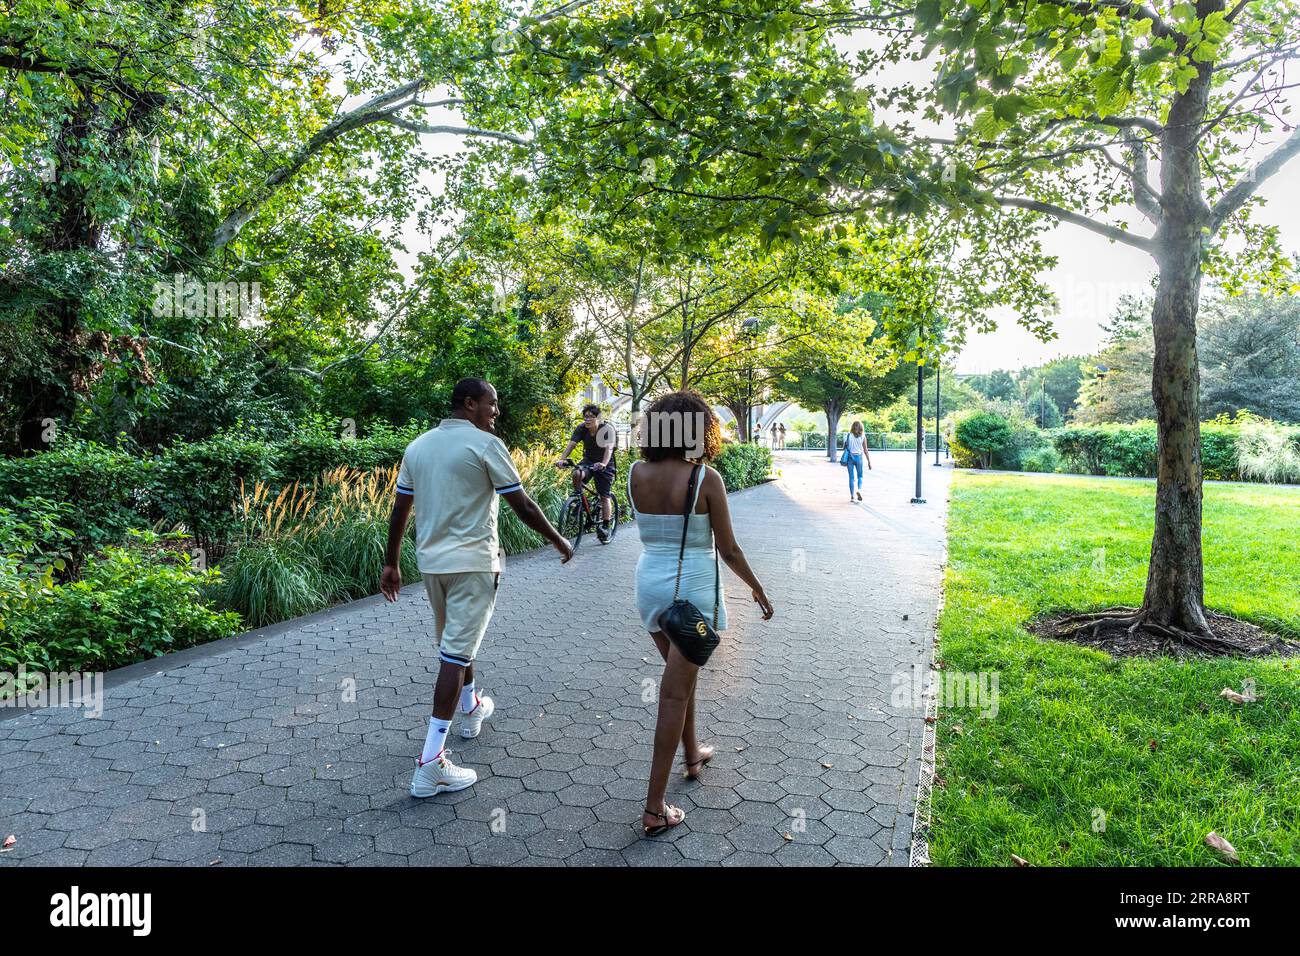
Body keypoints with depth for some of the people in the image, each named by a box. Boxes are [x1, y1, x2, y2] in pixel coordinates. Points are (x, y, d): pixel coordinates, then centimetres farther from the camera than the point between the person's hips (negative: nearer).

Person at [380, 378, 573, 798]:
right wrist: (558, 541, 4)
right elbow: (523, 505, -9)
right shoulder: (485, 444, -11)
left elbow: (399, 510, 8)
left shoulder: (418, 445, 8)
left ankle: (471, 710, 47)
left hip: (431, 561, 7)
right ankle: (430, 764, -4)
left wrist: (391, 563, 16)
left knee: (454, 642, 24)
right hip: (472, 562, -7)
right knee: (456, 653, -5)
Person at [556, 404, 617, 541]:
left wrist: (603, 464, -52)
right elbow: (571, 444, -19)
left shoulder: (607, 429, -21)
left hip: (605, 465, -3)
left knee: (605, 496, -6)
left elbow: (609, 448, -34)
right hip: (588, 461, 3)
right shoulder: (581, 428, -10)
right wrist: (562, 459, -36)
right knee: (577, 474, -30)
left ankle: (605, 526, 6)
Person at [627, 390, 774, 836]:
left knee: (680, 674, 27)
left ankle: (692, 755, 46)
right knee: (675, 693, 2)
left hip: (650, 580, 5)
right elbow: (728, 549, -11)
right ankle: (654, 808, 8)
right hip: (693, 586, -5)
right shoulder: (707, 479, -16)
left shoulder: (636, 474, -5)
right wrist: (758, 588, 6)